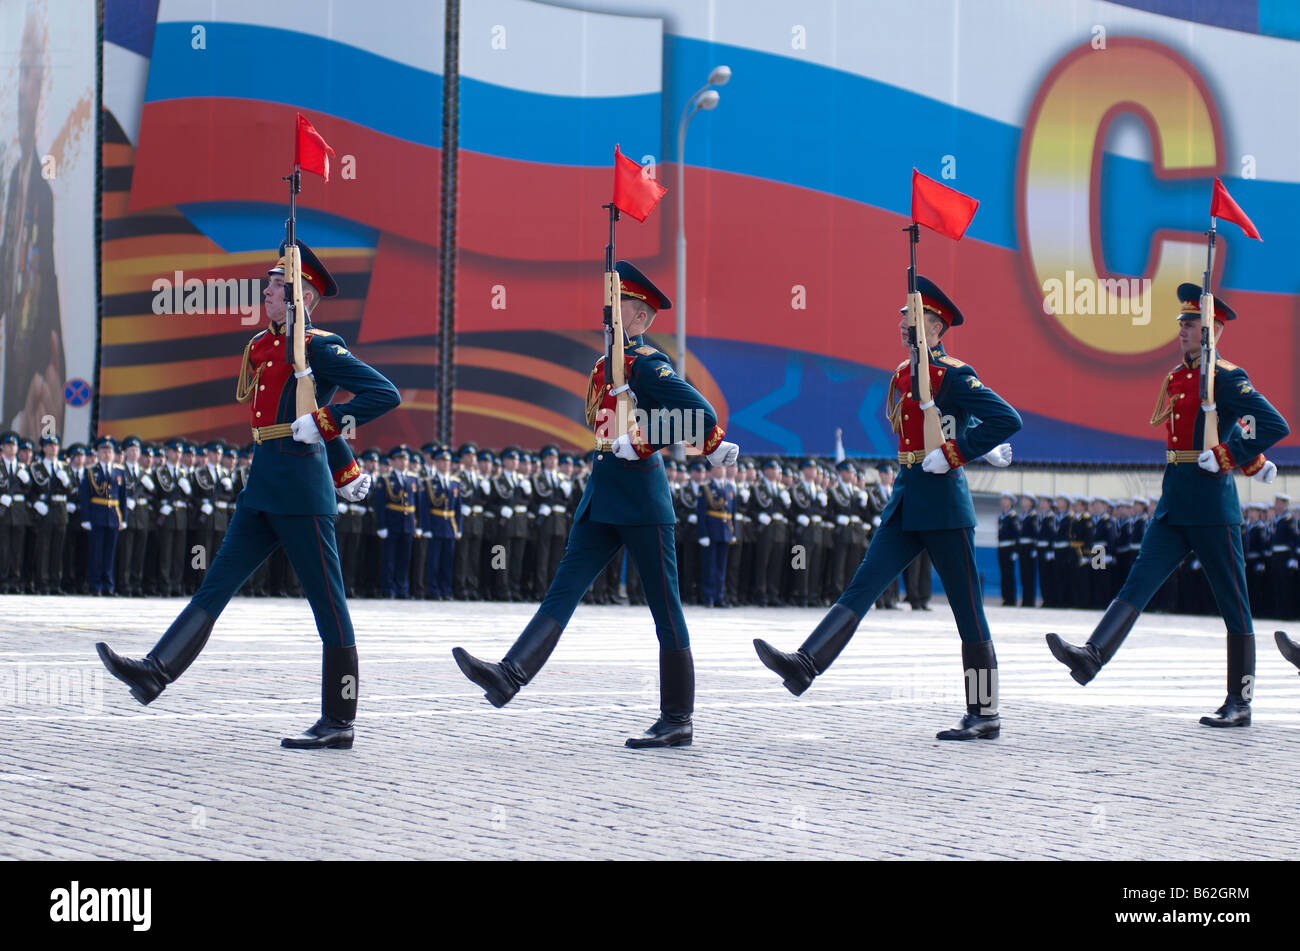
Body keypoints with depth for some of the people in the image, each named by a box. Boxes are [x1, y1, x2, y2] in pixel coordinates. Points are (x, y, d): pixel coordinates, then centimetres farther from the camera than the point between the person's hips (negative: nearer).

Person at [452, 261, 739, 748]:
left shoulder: (648, 365, -10)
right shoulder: (608, 364, 15)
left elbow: (698, 412, -22)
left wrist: (638, 444, -21)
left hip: (642, 500, -8)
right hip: (602, 498, 8)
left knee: (665, 608, -1)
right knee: (564, 589, -5)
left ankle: (678, 721, 4)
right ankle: (510, 676, -18)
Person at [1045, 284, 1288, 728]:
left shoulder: (1227, 378, -10)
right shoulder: (1178, 377, 14)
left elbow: (1276, 425, -20)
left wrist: (1226, 457, -20)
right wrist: (1253, 460, 25)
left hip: (1211, 503, -8)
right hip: (1173, 503, 8)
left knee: (1233, 603, 0)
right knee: (1139, 581, -8)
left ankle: (1240, 704, 5)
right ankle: (1093, 655, -22)